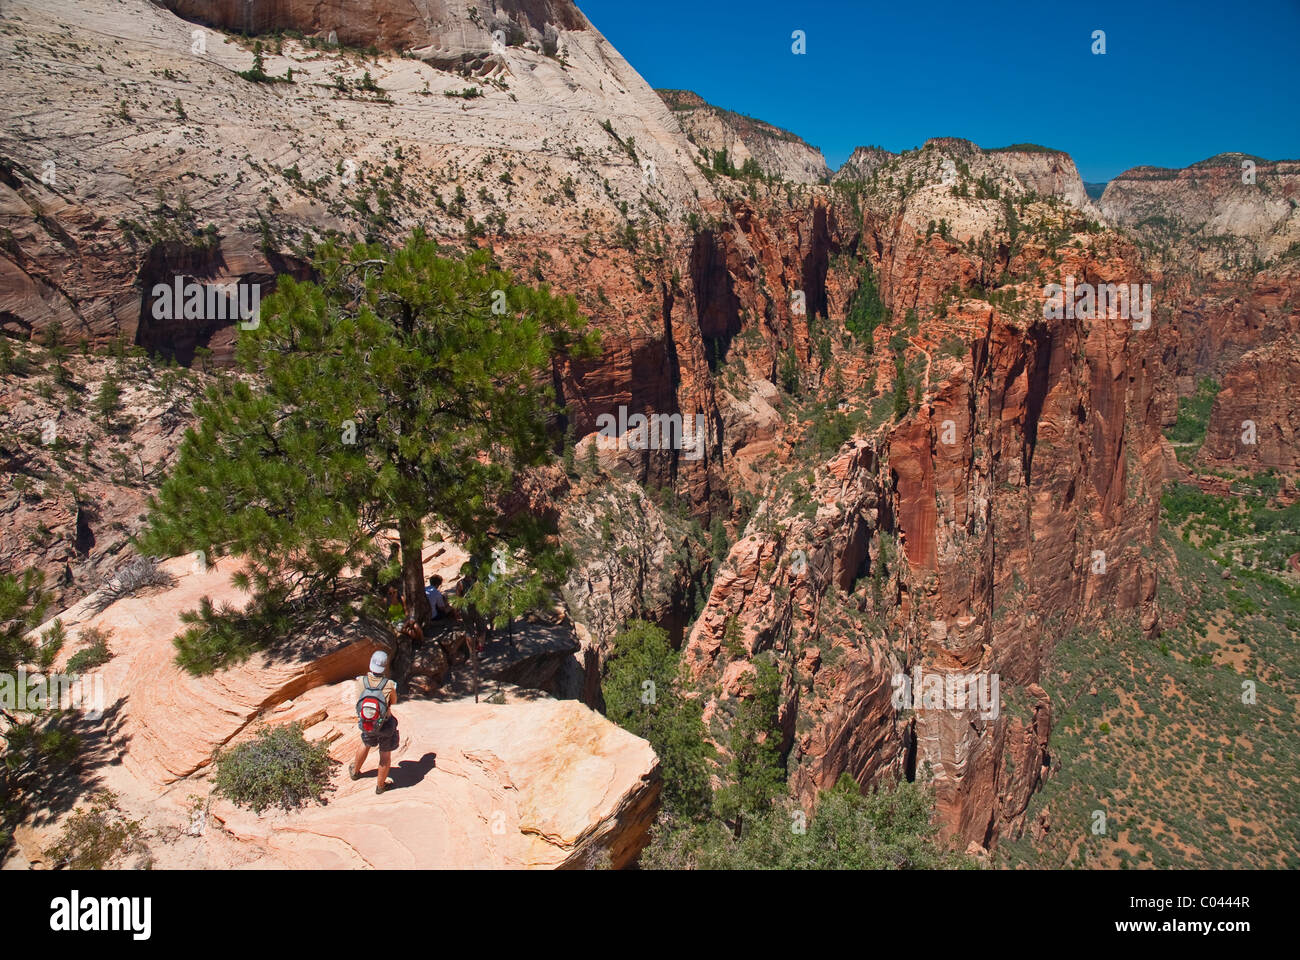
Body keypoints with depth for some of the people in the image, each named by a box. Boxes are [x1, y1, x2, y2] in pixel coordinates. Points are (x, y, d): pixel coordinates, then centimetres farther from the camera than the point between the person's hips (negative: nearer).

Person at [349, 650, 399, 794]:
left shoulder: (361, 681, -19)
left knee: (366, 744, 34)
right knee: (385, 754, 19)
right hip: (386, 727, -3)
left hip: (367, 725, 3)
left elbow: (359, 698, 3)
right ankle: (380, 785, 36)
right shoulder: (389, 685, -27)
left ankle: (355, 771, 57)